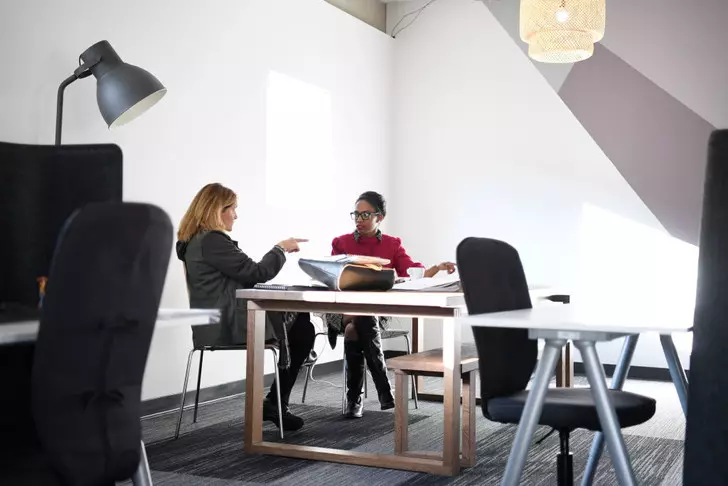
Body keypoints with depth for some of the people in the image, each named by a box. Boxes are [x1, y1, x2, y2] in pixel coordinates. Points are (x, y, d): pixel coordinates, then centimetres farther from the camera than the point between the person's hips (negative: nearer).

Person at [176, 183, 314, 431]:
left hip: (223, 320, 10)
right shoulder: (211, 241, -17)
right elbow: (255, 273, -17)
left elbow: (243, 275, 18)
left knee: (300, 318, 10)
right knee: (303, 330, 4)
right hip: (228, 324, -10)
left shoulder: (198, 240, 16)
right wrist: (281, 248, -3)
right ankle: (275, 404, 13)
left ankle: (276, 402, 10)